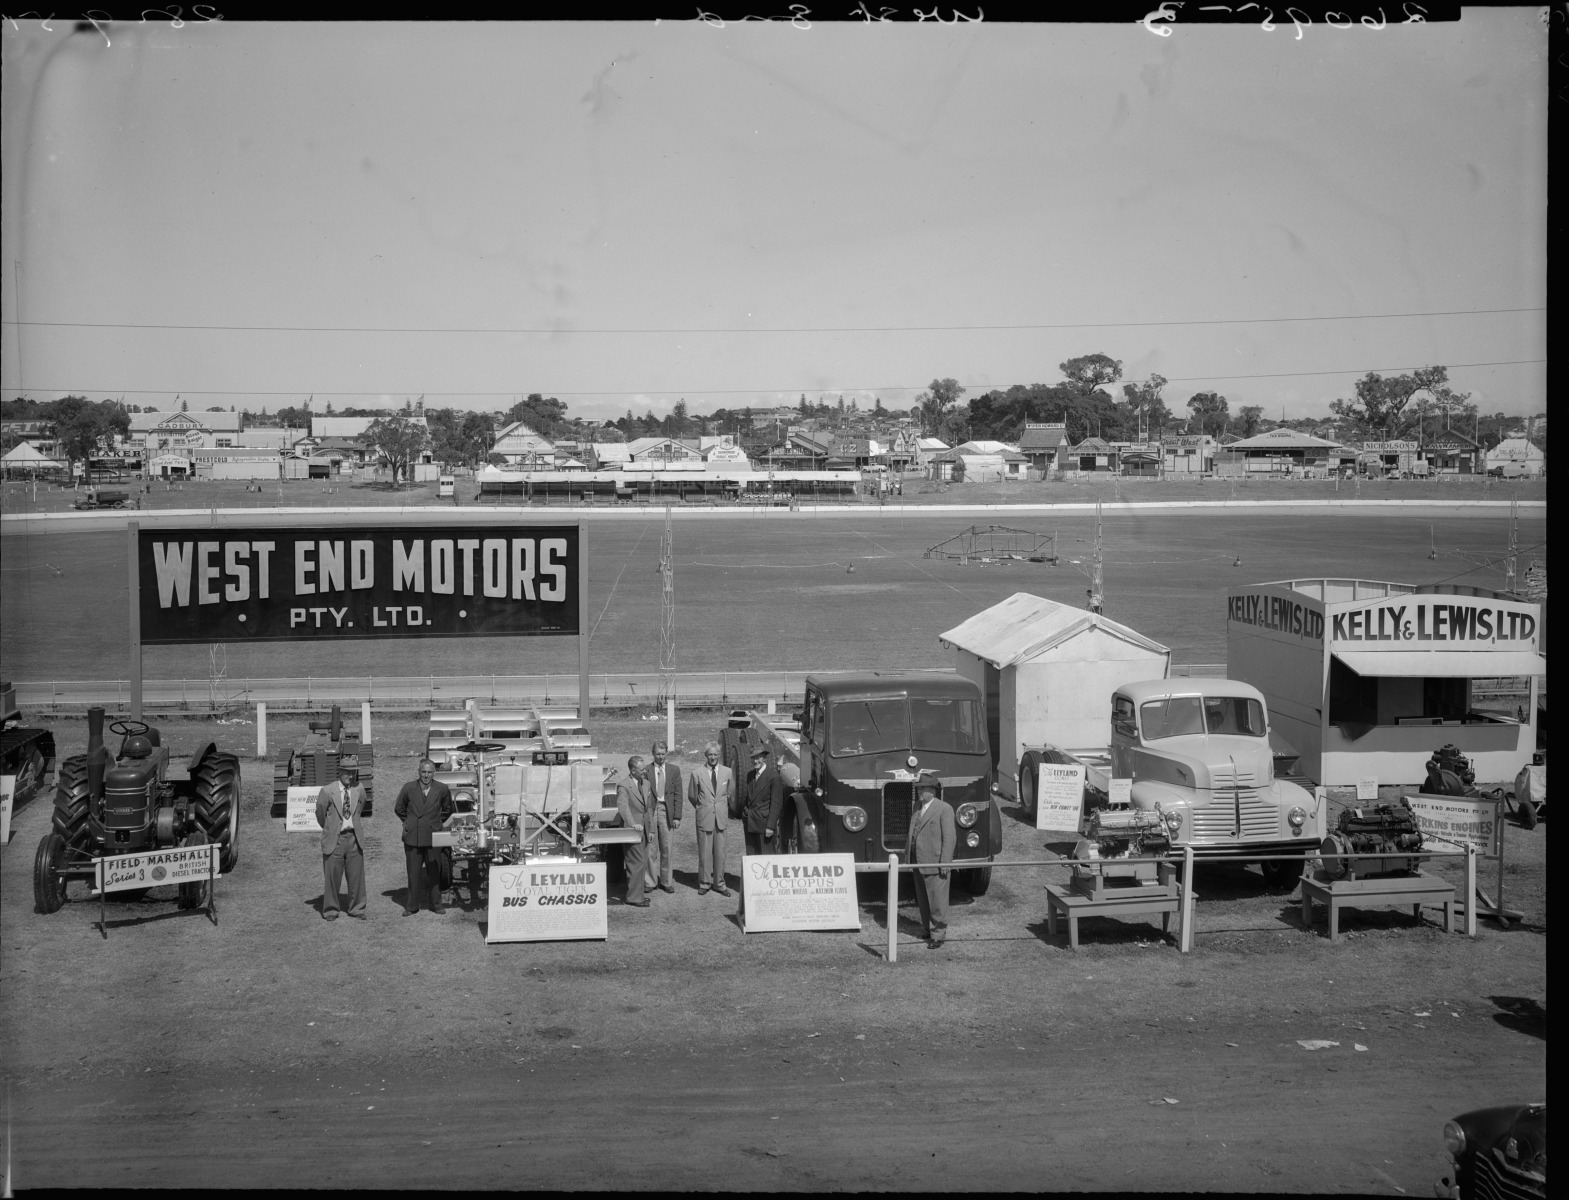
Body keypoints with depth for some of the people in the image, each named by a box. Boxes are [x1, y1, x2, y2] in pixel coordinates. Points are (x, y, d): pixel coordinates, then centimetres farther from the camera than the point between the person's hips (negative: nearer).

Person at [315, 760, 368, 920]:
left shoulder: (359, 790, 2)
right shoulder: (327, 792, -8)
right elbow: (320, 814, 7)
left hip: (354, 838, 3)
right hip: (334, 839, -3)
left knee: (356, 876, 6)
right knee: (332, 877, 3)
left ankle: (357, 909, 19)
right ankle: (330, 910, 18)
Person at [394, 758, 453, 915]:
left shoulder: (442, 789, -2)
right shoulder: (409, 788, -2)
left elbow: (448, 809, 15)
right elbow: (399, 808, 14)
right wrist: (409, 823, 11)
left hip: (433, 836, 0)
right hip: (412, 837, 0)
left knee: (434, 872, 5)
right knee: (413, 873, 3)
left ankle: (436, 904, 17)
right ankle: (412, 906, 12)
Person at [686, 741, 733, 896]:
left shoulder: (728, 772, 3)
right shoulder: (697, 774, -4)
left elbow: (731, 793, 15)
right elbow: (692, 796, 7)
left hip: (721, 818, 2)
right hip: (704, 818, -2)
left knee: (720, 852, 5)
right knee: (704, 852, 2)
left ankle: (719, 883, 16)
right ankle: (704, 883, 14)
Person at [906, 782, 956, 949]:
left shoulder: (944, 809, -10)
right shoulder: (918, 807, 13)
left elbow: (949, 838, -13)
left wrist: (945, 863, -17)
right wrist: (907, 852, 15)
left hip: (935, 863, -7)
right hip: (918, 862, 7)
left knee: (937, 900, -4)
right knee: (922, 900, 15)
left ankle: (938, 935, 2)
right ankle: (927, 929, 26)